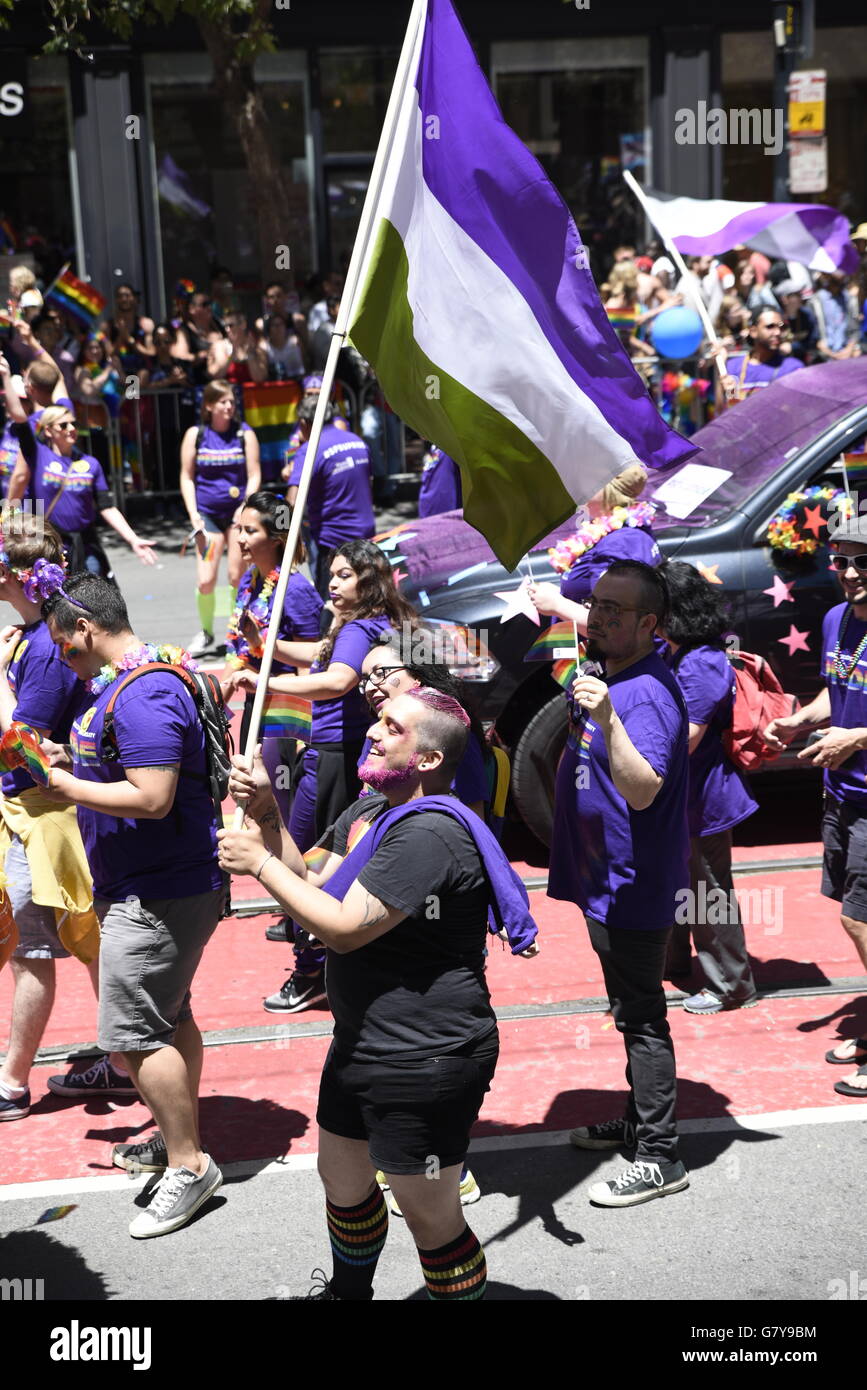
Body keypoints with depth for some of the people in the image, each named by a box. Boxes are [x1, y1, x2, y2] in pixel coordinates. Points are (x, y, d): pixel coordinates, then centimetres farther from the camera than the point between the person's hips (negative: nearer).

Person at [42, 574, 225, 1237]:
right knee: (168, 1016, 20)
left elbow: (151, 799, -30)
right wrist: (73, 763, 10)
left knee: (133, 1033, -6)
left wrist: (67, 787, -19)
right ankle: (178, 1136, 33)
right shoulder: (126, 680, 11)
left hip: (157, 896, -11)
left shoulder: (142, 697, -23)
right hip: (162, 885, 11)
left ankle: (189, 1166, 3)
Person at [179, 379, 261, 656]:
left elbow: (254, 475, 1)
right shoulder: (195, 434, 3)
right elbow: (187, 477, 5)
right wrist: (193, 514, -5)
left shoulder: (244, 434, 2)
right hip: (208, 513, 0)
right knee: (206, 581, -6)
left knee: (238, 577, -2)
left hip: (238, 512, 0)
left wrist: (245, 507, -14)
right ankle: (206, 632, 16)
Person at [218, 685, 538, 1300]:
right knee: (342, 1178, 27)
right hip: (361, 1043, 11)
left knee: (430, 1215, 3)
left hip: (426, 1060, -10)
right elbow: (311, 889, 10)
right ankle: (349, 1292, 52)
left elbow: (345, 927, -27)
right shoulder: (367, 812, 7)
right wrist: (267, 821, -3)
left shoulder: (428, 832, -25)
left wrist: (259, 861, -18)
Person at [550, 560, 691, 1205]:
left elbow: (642, 789, -36)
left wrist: (607, 721, -46)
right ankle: (641, 1120, 36)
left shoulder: (647, 694, -24)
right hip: (609, 883, 10)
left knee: (641, 1018, -2)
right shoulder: (612, 678, 7)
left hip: (635, 887, -10)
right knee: (634, 1012, 21)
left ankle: (660, 1158, 7)